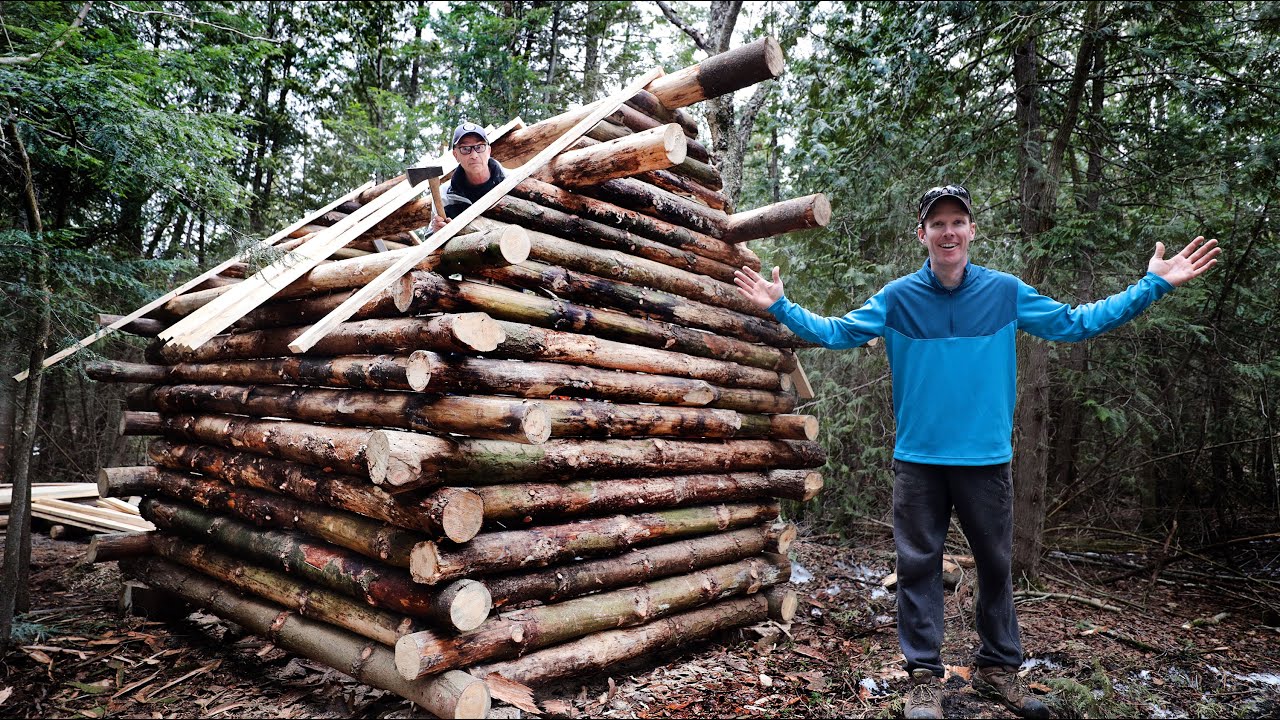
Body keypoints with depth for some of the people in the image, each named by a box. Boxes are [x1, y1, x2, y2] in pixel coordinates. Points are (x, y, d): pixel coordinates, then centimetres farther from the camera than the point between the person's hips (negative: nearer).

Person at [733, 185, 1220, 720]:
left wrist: (1153, 285, 6)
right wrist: (780, 307, -10)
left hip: (987, 457, 2)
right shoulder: (897, 297, -2)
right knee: (918, 566, 5)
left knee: (996, 565, 13)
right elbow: (835, 333, -2)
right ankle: (924, 677, 18)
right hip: (918, 459, -1)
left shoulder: (1005, 292, 1)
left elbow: (1075, 323, 7)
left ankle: (998, 667, 32)